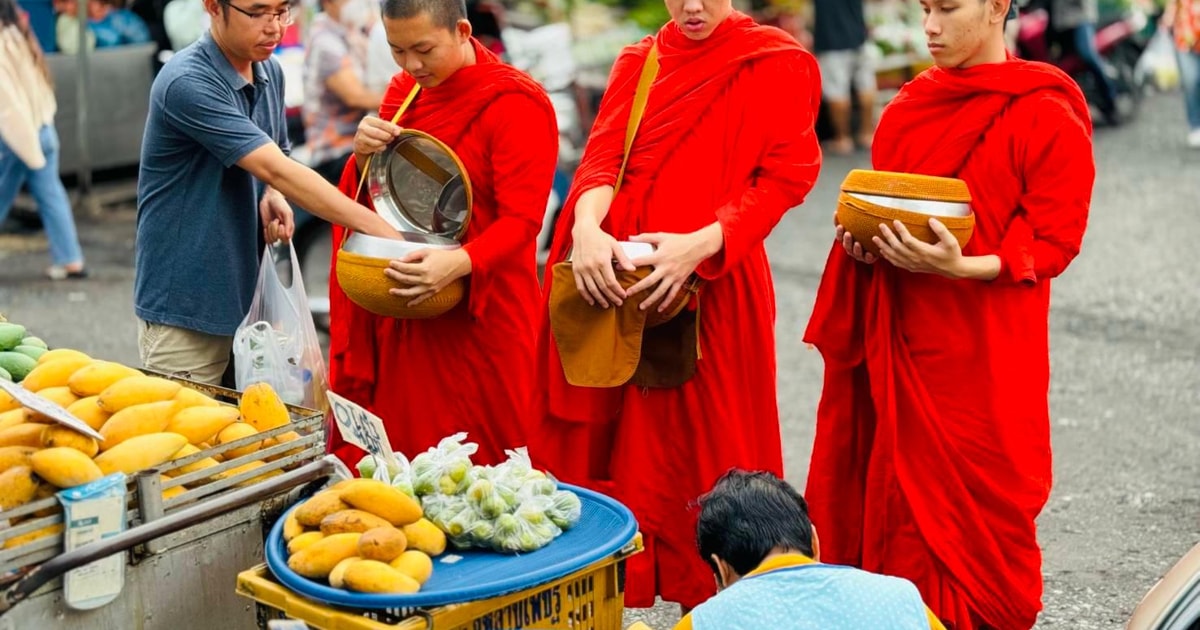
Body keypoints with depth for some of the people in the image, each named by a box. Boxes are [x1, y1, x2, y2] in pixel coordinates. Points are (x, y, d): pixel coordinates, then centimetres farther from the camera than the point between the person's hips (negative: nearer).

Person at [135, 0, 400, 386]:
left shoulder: (270, 73, 6)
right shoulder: (187, 83, -19)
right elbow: (277, 169, -25)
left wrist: (273, 197, -6)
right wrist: (377, 228, -29)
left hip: (245, 296, 7)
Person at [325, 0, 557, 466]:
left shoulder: (515, 104, -13)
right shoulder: (404, 91, 9)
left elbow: (521, 221, -18)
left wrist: (460, 263, -35)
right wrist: (365, 157, -7)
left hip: (479, 314, -6)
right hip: (401, 310, 6)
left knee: (474, 465, 2)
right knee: (398, 458, 10)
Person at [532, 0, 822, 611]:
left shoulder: (774, 65, 1)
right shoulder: (636, 62, 13)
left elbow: (782, 177, -7)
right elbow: (602, 156, 1)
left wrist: (699, 244, -22)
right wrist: (587, 227, -21)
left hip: (712, 288, -4)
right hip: (615, 280, 4)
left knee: (699, 448, 0)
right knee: (607, 444, 5)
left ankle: (704, 602, 14)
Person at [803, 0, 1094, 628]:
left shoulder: (1046, 115, -9)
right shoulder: (912, 104, 9)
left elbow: (1055, 242, -11)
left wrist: (960, 267, -24)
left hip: (980, 347, -5)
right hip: (898, 338, 5)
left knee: (974, 492, 2)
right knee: (898, 480, 9)